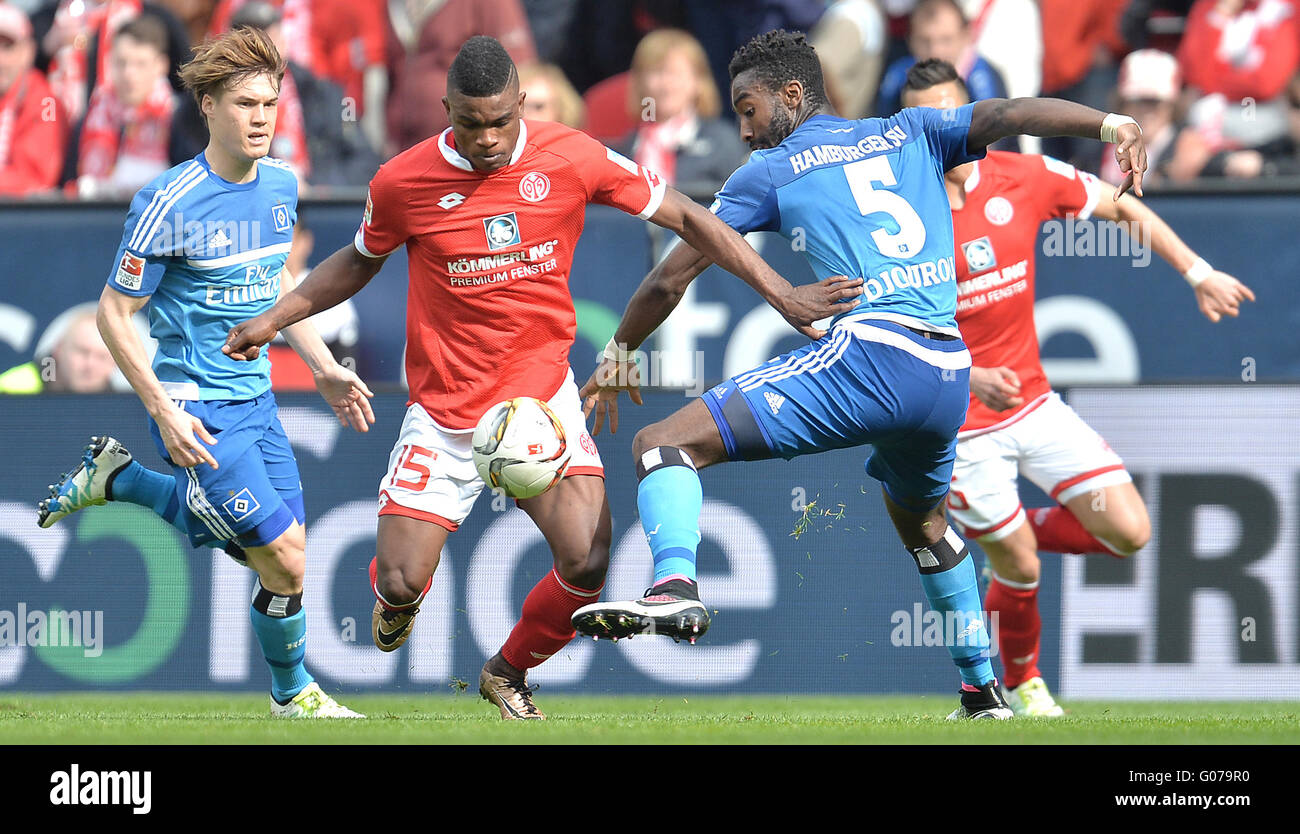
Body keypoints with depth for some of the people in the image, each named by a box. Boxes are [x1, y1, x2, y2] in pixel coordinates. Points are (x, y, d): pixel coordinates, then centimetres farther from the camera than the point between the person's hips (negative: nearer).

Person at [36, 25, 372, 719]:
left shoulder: (282, 186, 3)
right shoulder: (169, 203, -19)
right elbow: (114, 313, -14)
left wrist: (324, 369, 16)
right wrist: (164, 413, -20)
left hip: (254, 399, 7)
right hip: (197, 410, -7)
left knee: (265, 551, 10)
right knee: (286, 561, -9)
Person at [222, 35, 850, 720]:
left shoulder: (572, 158, -10)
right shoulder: (403, 182, -8)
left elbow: (684, 217, -1)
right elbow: (359, 262, 13)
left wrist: (779, 293, -6)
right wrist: (271, 320, 5)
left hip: (541, 395, 0)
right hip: (444, 414, 0)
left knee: (587, 563, -18)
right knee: (400, 582, -8)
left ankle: (508, 673, 14)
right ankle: (397, 598, 34)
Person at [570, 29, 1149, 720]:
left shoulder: (771, 170, 13)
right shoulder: (910, 135, 24)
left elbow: (671, 279, 15)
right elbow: (1010, 114, 9)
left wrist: (617, 354, 29)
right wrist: (1110, 124, -4)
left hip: (869, 351, -6)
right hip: (951, 377, 6)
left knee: (663, 444, -9)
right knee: (920, 520, 35)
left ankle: (675, 586, -35)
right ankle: (983, 688, 39)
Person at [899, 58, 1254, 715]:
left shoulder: (1021, 178, -5)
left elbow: (1121, 206, 10)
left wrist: (1198, 273, 5)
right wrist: (970, 377, -30)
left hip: (1033, 403, 4)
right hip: (957, 426, -4)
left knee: (1128, 532, -6)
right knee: (1022, 569, -1)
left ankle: (1021, 533, 23)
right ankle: (1020, 681, 30)